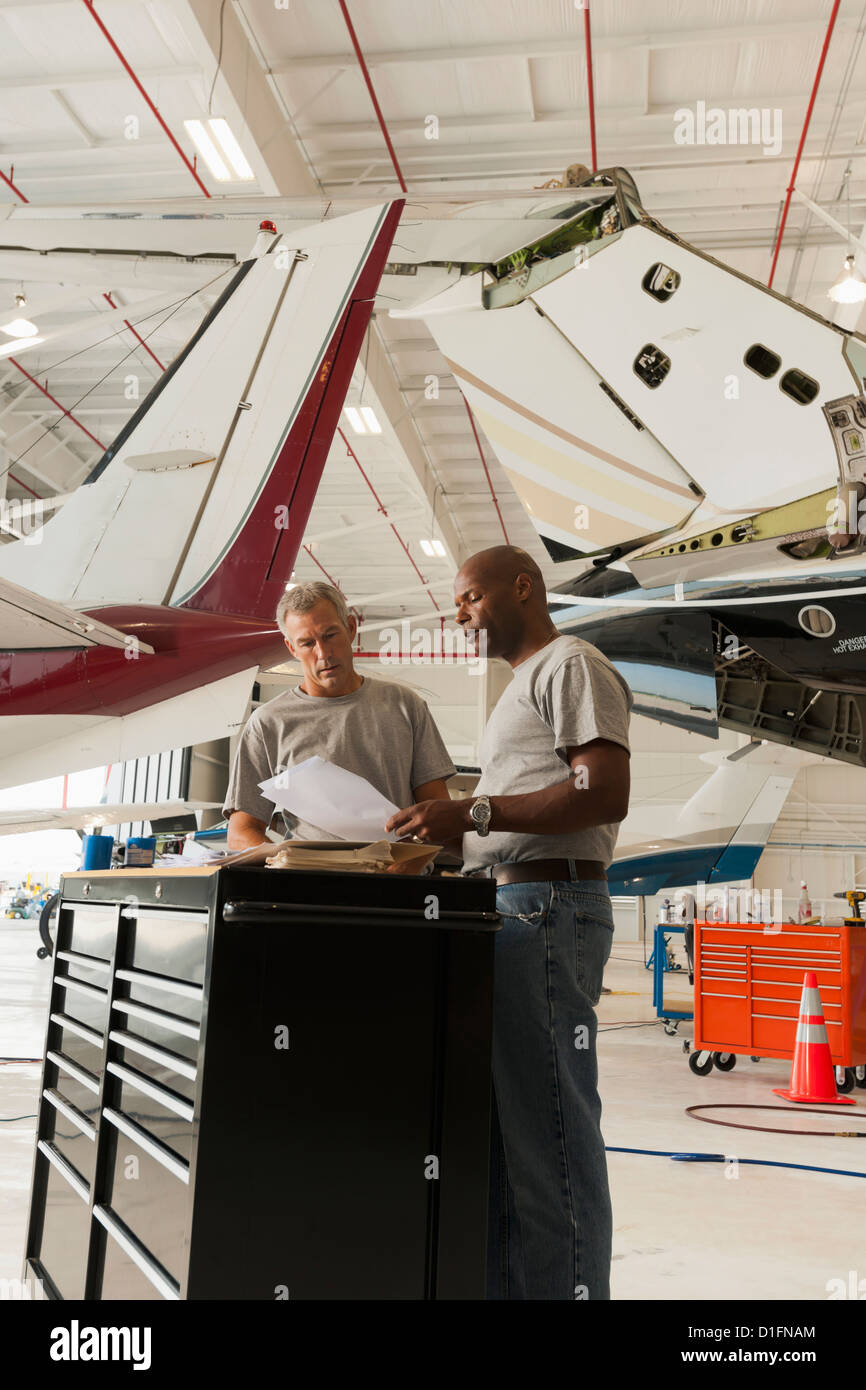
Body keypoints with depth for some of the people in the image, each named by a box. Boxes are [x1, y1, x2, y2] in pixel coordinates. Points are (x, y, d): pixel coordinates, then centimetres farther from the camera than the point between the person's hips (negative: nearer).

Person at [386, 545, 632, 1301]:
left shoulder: (572, 664, -4)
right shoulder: (523, 687, 26)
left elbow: (606, 792, -17)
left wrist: (472, 813, -21)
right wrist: (447, 830, 9)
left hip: (547, 906, -10)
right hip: (506, 908, 10)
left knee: (548, 1125, -7)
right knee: (498, 1122, 12)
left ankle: (567, 1284, 2)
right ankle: (502, 1283, 21)